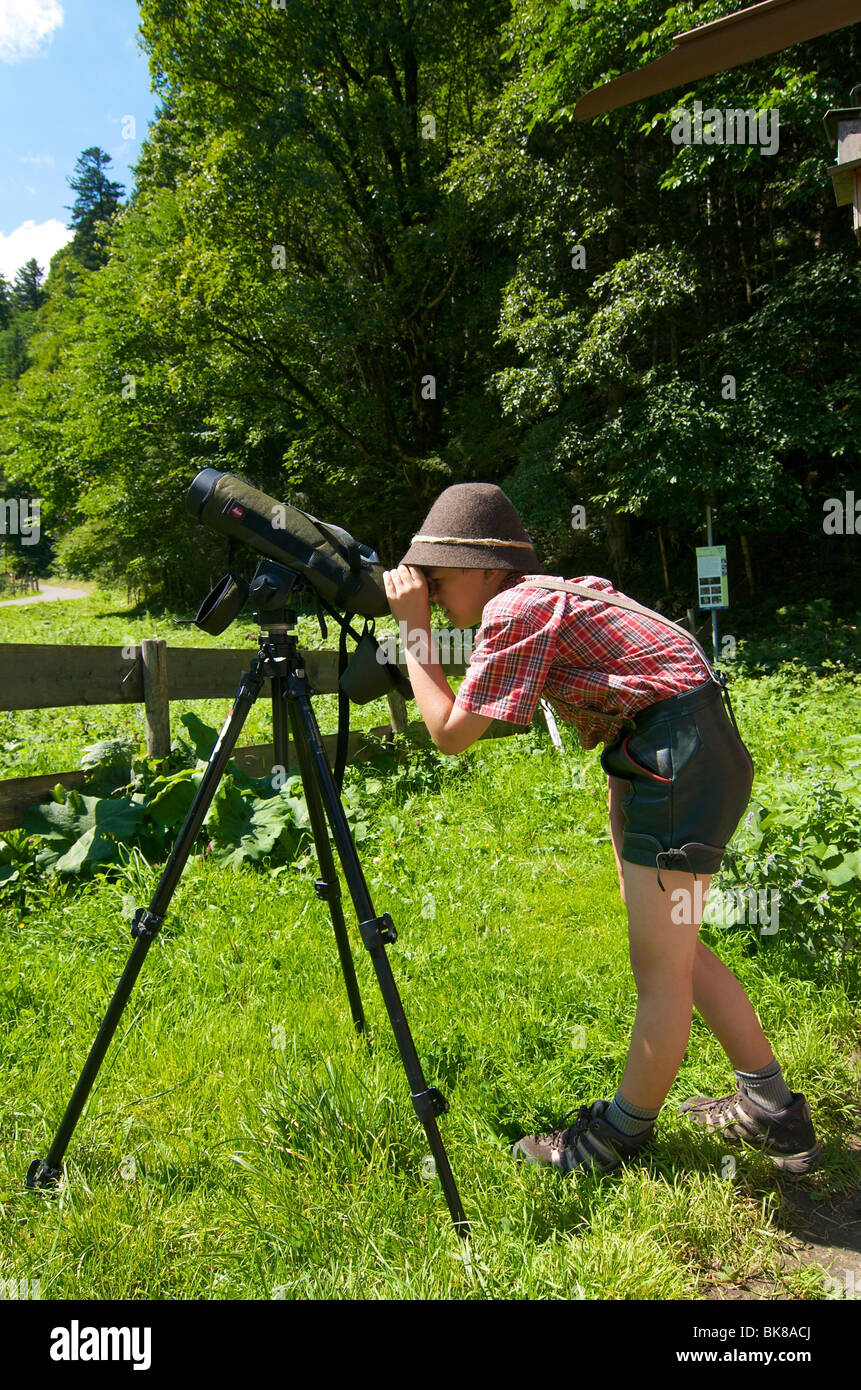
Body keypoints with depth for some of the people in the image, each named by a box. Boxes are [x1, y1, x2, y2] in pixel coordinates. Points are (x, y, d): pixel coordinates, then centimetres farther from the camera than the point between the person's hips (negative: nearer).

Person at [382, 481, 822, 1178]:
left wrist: (415, 629, -7)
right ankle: (773, 1112, 32)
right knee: (671, 949, 19)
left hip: (683, 762, -11)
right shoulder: (547, 594, 13)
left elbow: (451, 732, -13)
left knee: (661, 967, 2)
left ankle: (620, 1138, 19)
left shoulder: (517, 612, -15)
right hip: (659, 759, 11)